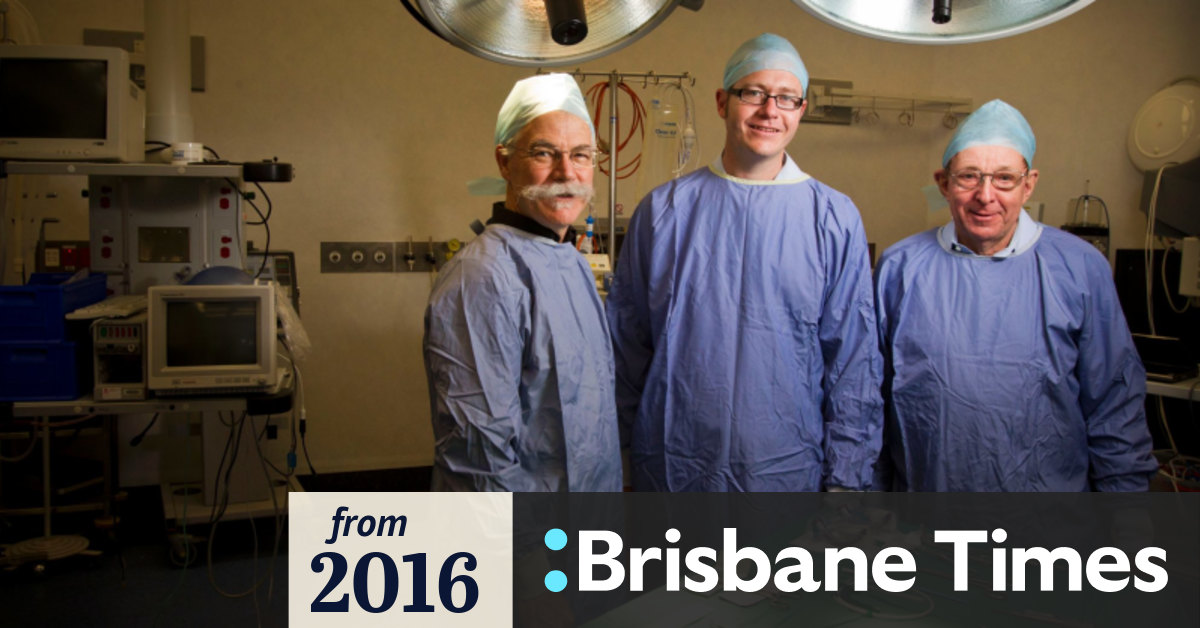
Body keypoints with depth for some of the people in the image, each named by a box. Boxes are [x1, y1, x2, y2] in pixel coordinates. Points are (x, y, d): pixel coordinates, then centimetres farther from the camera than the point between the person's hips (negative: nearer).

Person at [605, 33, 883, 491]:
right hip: (669, 468, 1)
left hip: (788, 470, 0)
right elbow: (625, 340, 6)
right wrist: (617, 452, 4)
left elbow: (855, 361, 1)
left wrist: (845, 477, -2)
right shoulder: (664, 209, 1)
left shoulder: (836, 219, -1)